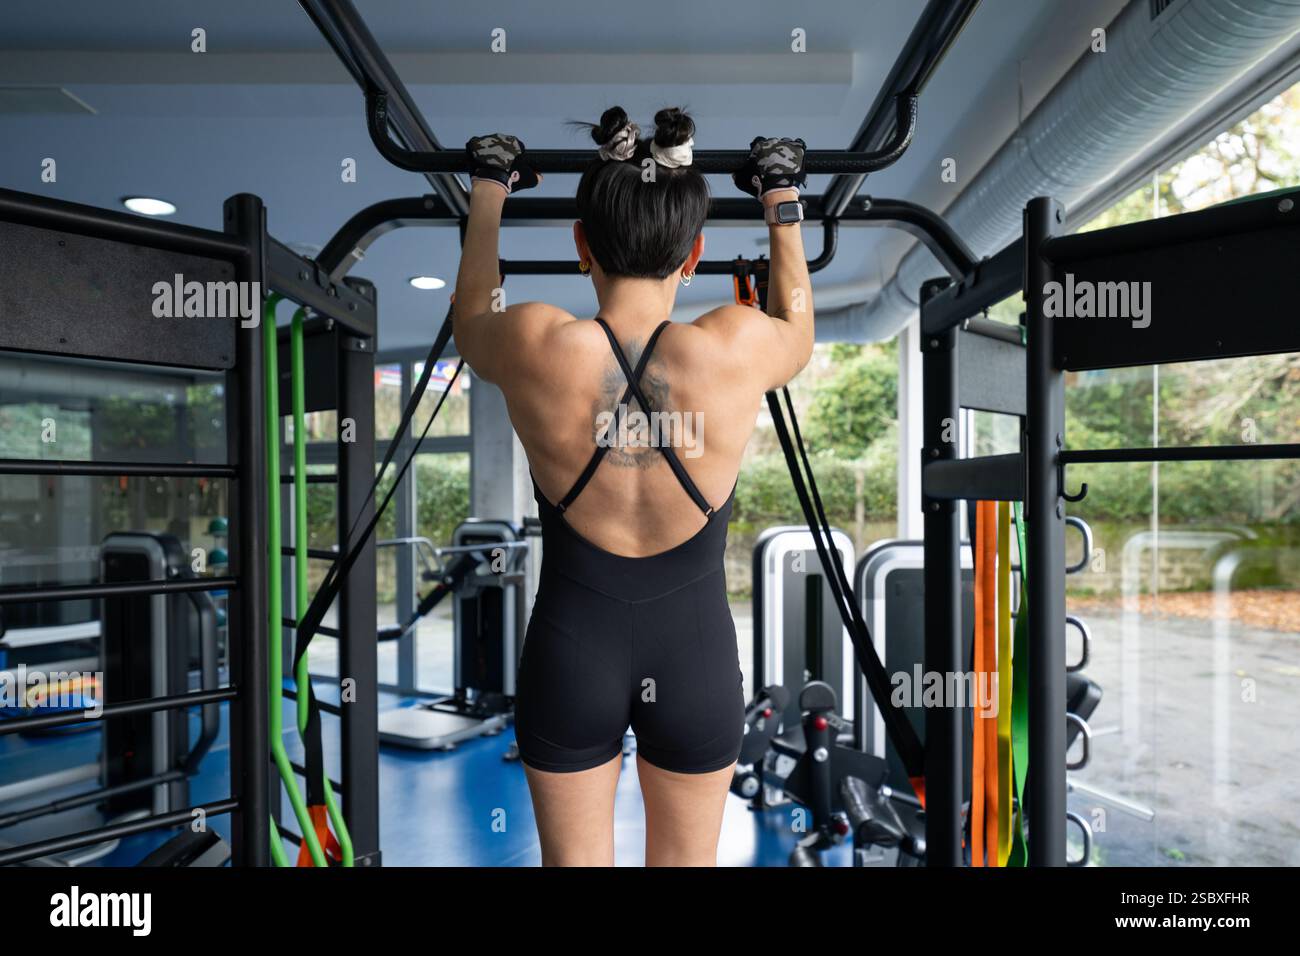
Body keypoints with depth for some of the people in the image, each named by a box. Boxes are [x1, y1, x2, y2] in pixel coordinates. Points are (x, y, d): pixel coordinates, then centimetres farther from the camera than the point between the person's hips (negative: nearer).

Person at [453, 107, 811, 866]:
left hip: (570, 649, 0)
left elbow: (471, 317, 8)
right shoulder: (736, 349, -19)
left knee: (575, 859, 27)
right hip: (697, 653, 1)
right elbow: (800, 332, 8)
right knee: (687, 860, 28)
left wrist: (488, 190, 21)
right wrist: (784, 203, 21)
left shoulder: (539, 347, -19)